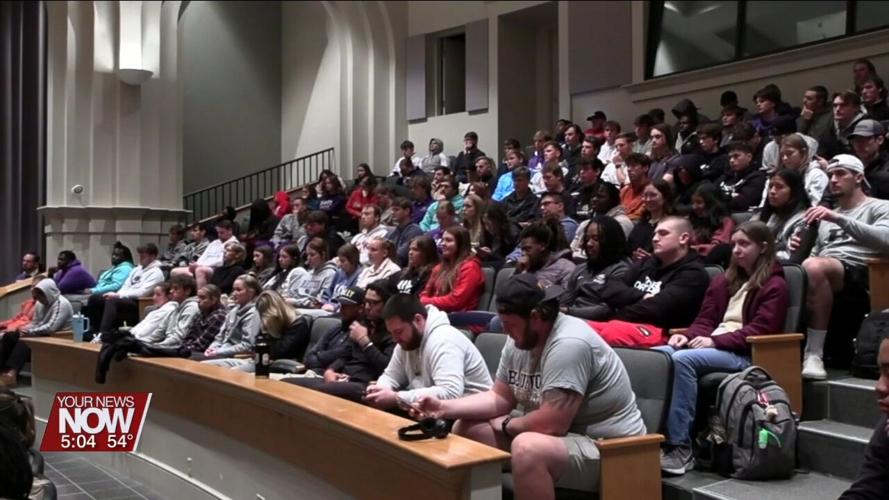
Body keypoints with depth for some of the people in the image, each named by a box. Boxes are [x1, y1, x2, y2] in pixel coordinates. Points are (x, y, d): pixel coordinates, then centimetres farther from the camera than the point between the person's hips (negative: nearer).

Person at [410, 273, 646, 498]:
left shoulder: (568, 344, -27)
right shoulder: (518, 342, 2)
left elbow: (549, 425, -31)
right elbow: (500, 398, 11)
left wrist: (506, 425, -10)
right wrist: (444, 407, -2)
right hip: (561, 432, 9)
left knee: (528, 448, -37)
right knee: (465, 429, 7)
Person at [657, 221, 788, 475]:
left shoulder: (774, 286, 4)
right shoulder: (724, 281, 25)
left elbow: (760, 330, -8)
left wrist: (715, 341, -19)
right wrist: (688, 335, -3)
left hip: (744, 354, -7)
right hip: (714, 346, 7)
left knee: (683, 360, -35)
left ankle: (681, 449, -36)